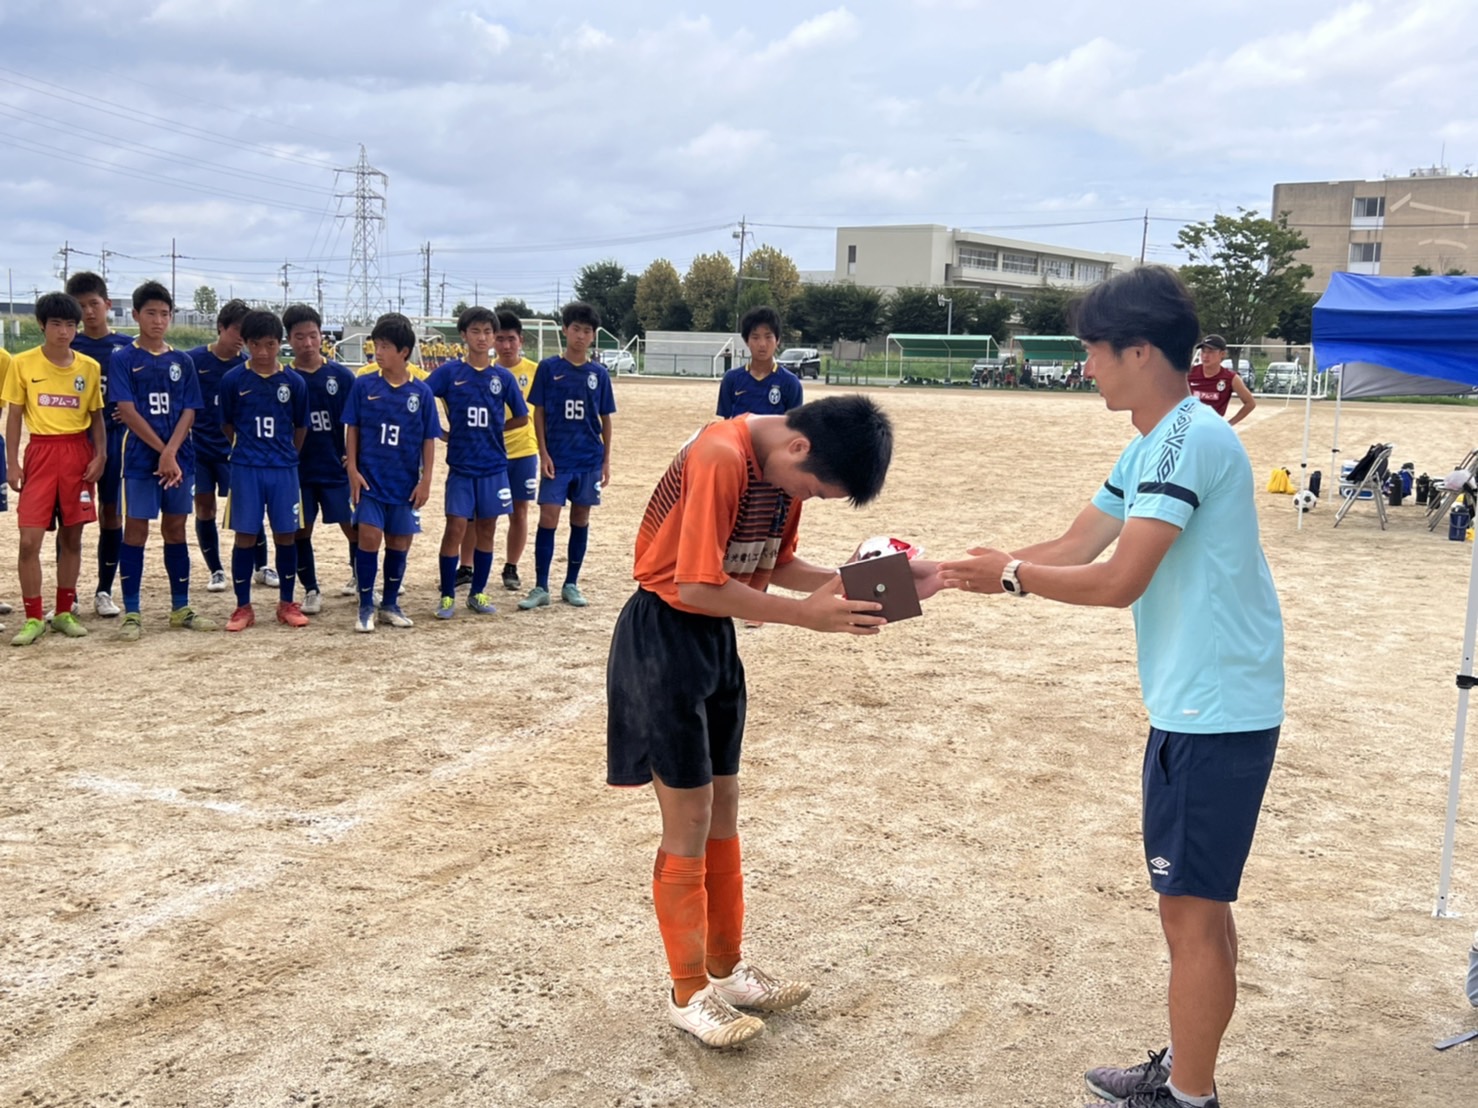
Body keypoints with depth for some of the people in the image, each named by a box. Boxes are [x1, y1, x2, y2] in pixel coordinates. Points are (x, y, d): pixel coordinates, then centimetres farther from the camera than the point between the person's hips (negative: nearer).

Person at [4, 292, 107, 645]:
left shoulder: (89, 367, 3)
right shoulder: (23, 363, -1)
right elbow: (14, 415, 2)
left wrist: (100, 456, -3)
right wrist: (11, 462, -3)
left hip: (78, 452, 2)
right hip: (40, 451, -2)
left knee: (72, 537, 7)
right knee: (29, 540, -7)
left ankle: (64, 612, 19)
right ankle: (33, 618, 4)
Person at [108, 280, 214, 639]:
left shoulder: (182, 361, 8)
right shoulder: (123, 359, -2)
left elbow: (189, 412, 3)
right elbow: (127, 411, -9)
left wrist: (171, 452, -12)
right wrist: (161, 451, -13)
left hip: (180, 459, 3)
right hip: (140, 459, -3)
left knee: (175, 529, 9)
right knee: (135, 530, -1)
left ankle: (180, 609, 16)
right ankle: (131, 612, 4)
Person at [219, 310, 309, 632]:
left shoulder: (294, 382, -1)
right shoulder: (233, 380, -2)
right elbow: (226, 424, 9)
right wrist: (246, 448, 11)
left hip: (284, 469, 1)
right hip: (245, 469, -1)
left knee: (286, 535, 5)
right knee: (245, 536, 2)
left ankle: (287, 604, 17)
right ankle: (243, 607, 11)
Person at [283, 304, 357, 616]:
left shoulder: (341, 376, -2)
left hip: (337, 467, 0)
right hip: (298, 470, 0)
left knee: (354, 528, 2)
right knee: (301, 531, 6)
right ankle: (311, 591, 20)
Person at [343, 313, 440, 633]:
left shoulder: (421, 392, -2)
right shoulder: (363, 385, -2)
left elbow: (429, 439, 2)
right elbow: (352, 429, 2)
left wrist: (426, 480, -2)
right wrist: (352, 468, -5)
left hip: (405, 482, 1)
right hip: (370, 477, -1)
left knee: (399, 542, 8)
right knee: (369, 536, -9)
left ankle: (390, 604, 24)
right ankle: (366, 607, 4)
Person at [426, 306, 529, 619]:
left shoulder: (503, 376, 2)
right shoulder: (449, 371, -3)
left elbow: (521, 418, 10)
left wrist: (490, 430, 7)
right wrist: (441, 432, -8)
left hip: (493, 464, 2)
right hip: (460, 464, -2)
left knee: (487, 528, 8)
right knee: (456, 527, -5)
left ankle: (478, 592, 20)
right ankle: (447, 596, 5)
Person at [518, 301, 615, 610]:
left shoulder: (599, 373, 4)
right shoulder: (548, 368, -2)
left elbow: (605, 419, 9)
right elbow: (538, 413, 0)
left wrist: (606, 460, 5)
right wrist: (543, 453, -7)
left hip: (589, 460, 2)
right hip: (557, 458, -2)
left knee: (580, 520, 8)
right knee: (548, 519, -6)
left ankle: (571, 584, 18)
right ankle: (540, 587, 2)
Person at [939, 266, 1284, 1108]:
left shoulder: (1191, 438, -20)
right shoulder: (1152, 448, 12)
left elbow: (1117, 581, -23)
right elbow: (1072, 550, 14)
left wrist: (1010, 575, -9)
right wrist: (943, 575, 10)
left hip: (1214, 713, -10)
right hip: (1204, 706, 10)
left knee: (1192, 909, 1)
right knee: (1201, 901, 18)